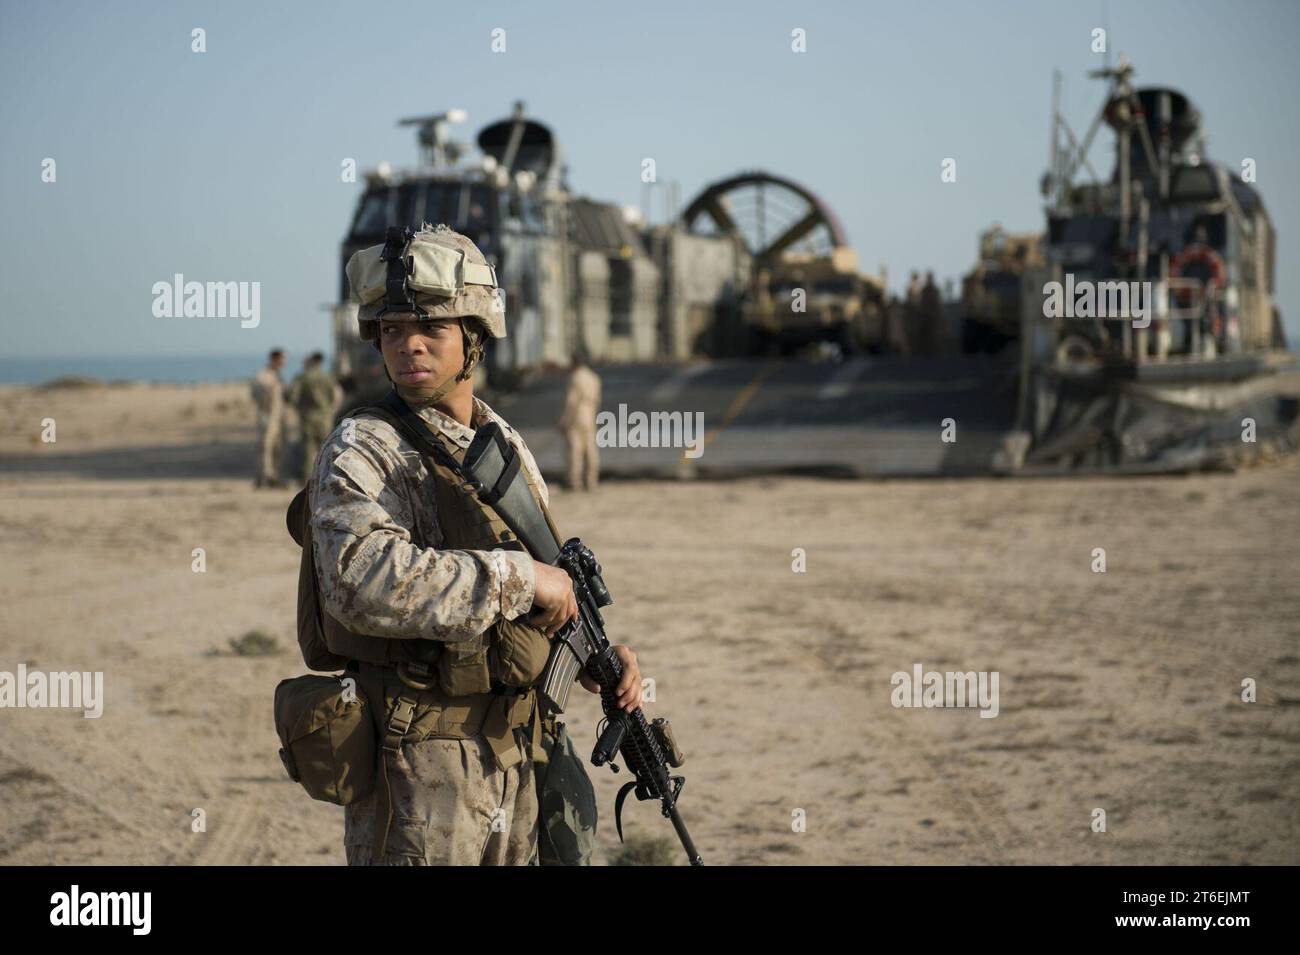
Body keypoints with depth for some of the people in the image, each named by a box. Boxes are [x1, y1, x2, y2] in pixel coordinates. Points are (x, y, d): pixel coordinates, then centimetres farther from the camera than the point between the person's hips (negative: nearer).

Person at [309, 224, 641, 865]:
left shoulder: (505, 444, 11)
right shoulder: (360, 454, -13)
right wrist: (520, 577, -26)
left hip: (525, 754, 7)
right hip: (424, 772, -7)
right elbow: (365, 583, -32)